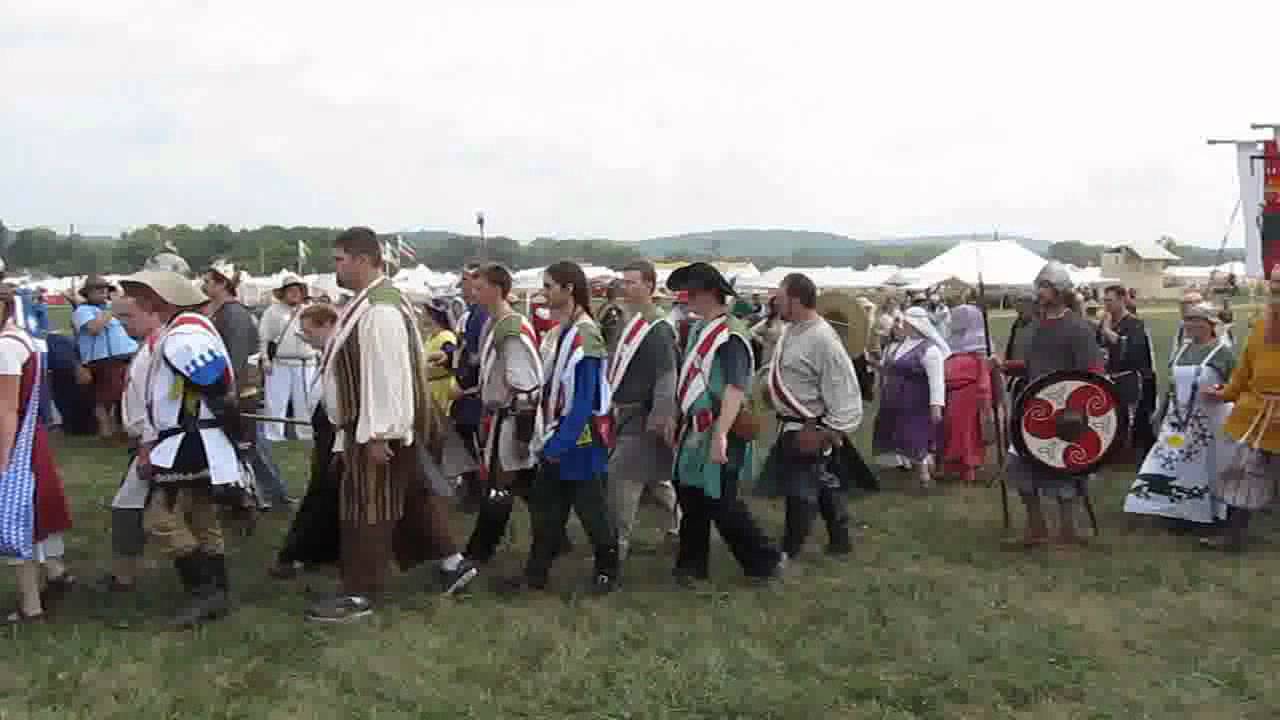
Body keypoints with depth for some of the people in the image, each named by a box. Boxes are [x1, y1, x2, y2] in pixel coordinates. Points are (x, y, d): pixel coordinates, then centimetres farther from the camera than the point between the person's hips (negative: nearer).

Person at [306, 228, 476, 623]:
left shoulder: (379, 310, -23)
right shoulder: (373, 300, 10)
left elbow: (387, 376, -27)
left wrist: (377, 435, -25)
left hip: (374, 429, -10)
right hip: (372, 424, 10)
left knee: (366, 506, 0)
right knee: (411, 497, 18)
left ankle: (359, 594, 11)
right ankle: (451, 561, 28)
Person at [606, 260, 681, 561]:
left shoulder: (658, 329, -18)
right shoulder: (630, 323, 11)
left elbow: (667, 379, -22)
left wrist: (658, 421, -24)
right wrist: (613, 408, 19)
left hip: (642, 417, -9)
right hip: (628, 413, 9)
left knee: (622, 477, -8)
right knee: (655, 477, 19)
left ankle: (617, 544, 1)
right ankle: (682, 523, 36)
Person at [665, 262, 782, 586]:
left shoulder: (731, 335, -19)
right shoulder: (698, 329, 9)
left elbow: (736, 388, -29)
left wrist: (720, 434, -36)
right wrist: (677, 423, 22)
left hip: (720, 432, -9)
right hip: (695, 429, 9)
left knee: (721, 503, -2)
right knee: (690, 496, 14)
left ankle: (764, 560, 15)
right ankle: (692, 563, 28)